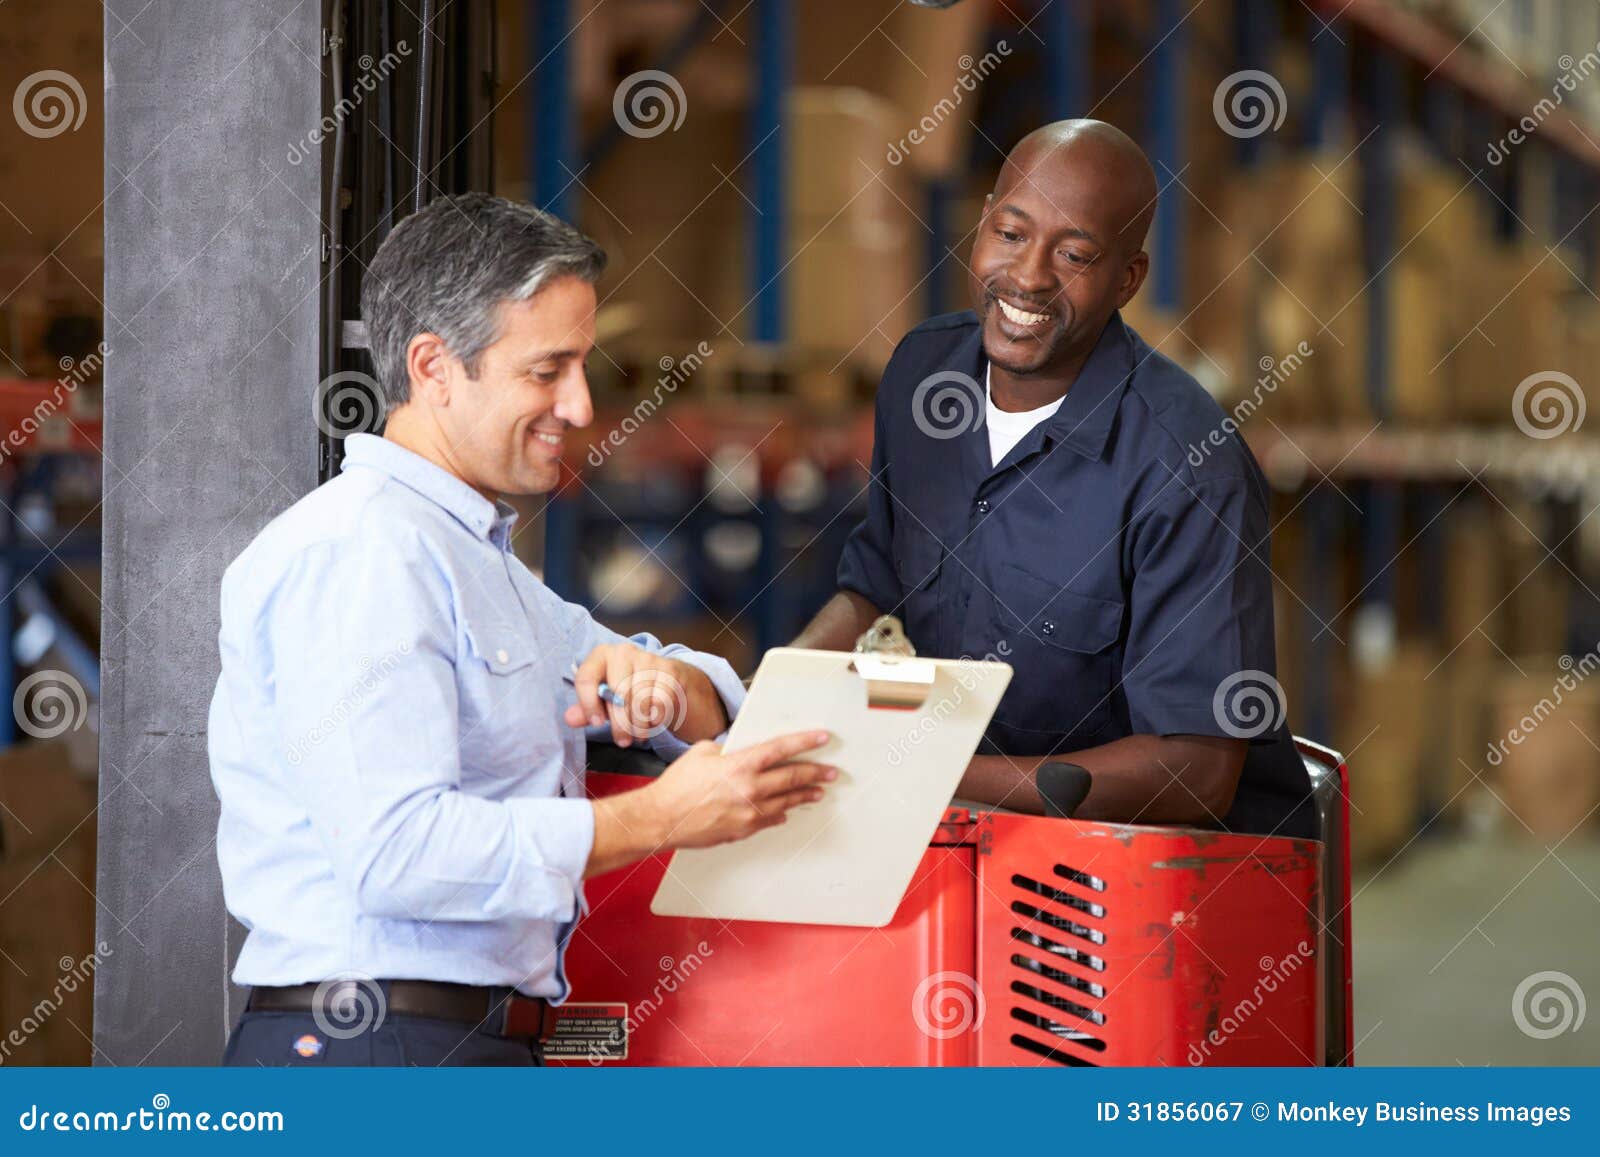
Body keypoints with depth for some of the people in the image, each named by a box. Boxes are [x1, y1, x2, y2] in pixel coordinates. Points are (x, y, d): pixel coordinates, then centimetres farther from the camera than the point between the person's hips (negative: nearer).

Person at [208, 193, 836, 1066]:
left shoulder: (479, 559, 24)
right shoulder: (356, 551, -9)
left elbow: (720, 703, 28)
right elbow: (395, 851, -21)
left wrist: (662, 684, 3)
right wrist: (660, 817, -15)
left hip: (491, 1045, 9)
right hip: (373, 1056, -9)